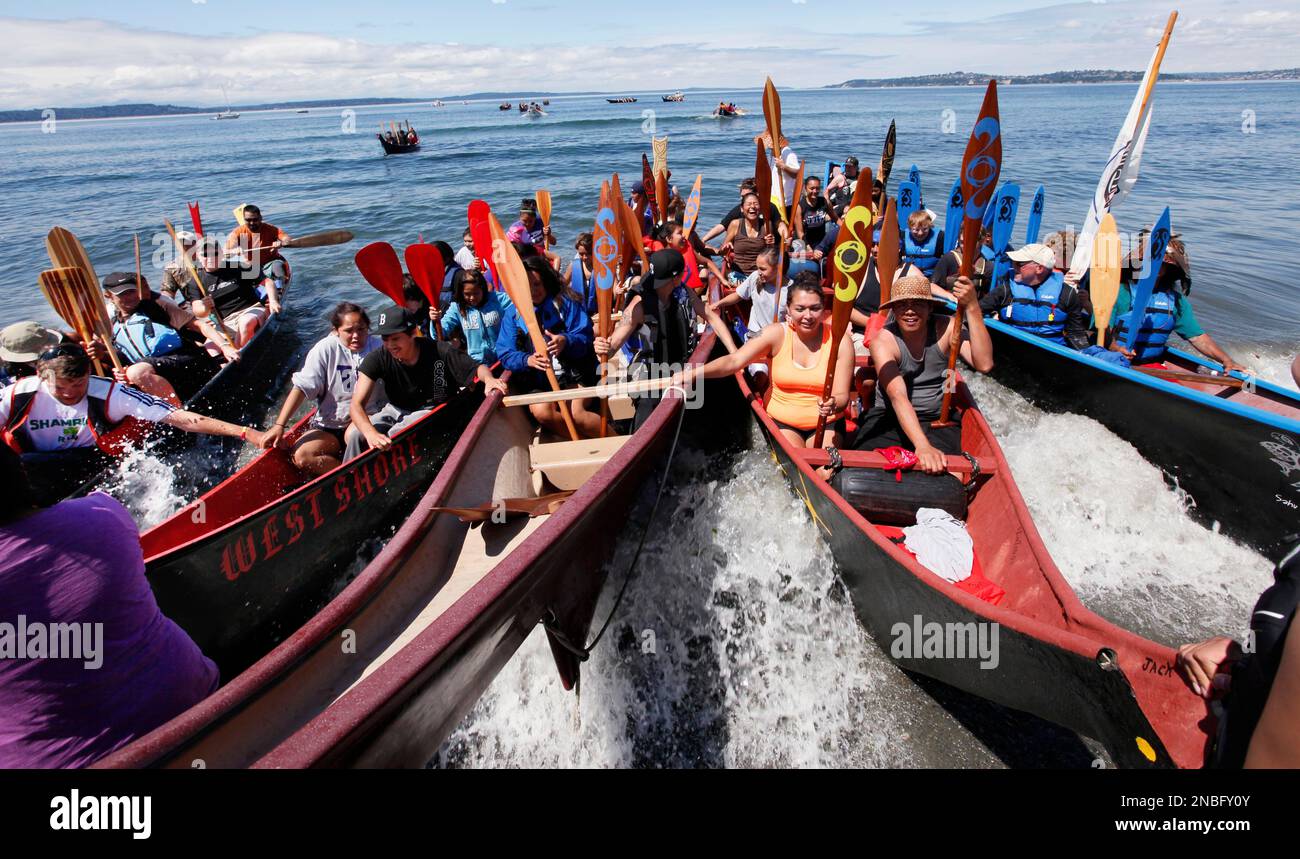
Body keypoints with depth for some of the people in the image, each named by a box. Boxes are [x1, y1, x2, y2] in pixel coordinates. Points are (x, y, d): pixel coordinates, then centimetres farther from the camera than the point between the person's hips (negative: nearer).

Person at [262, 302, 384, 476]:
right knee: (301, 456, -21)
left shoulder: (378, 347, -3)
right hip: (328, 427, 2)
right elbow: (301, 388, -9)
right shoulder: (325, 349, -5)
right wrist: (279, 426, -16)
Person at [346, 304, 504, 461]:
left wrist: (488, 379, -37)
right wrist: (371, 433, -45)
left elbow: (477, 367, -10)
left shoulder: (440, 351, -21)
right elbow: (356, 405, -23)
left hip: (430, 409, -3)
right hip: (395, 410, 3)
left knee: (393, 436, -30)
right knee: (356, 435, -22)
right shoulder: (377, 359, -17)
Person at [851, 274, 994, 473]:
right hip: (888, 418, -1)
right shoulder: (883, 341, -13)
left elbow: (984, 364, -23)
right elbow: (897, 396, -27)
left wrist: (972, 307, -28)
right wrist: (922, 445, -41)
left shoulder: (946, 328, -6)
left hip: (939, 420, 1)